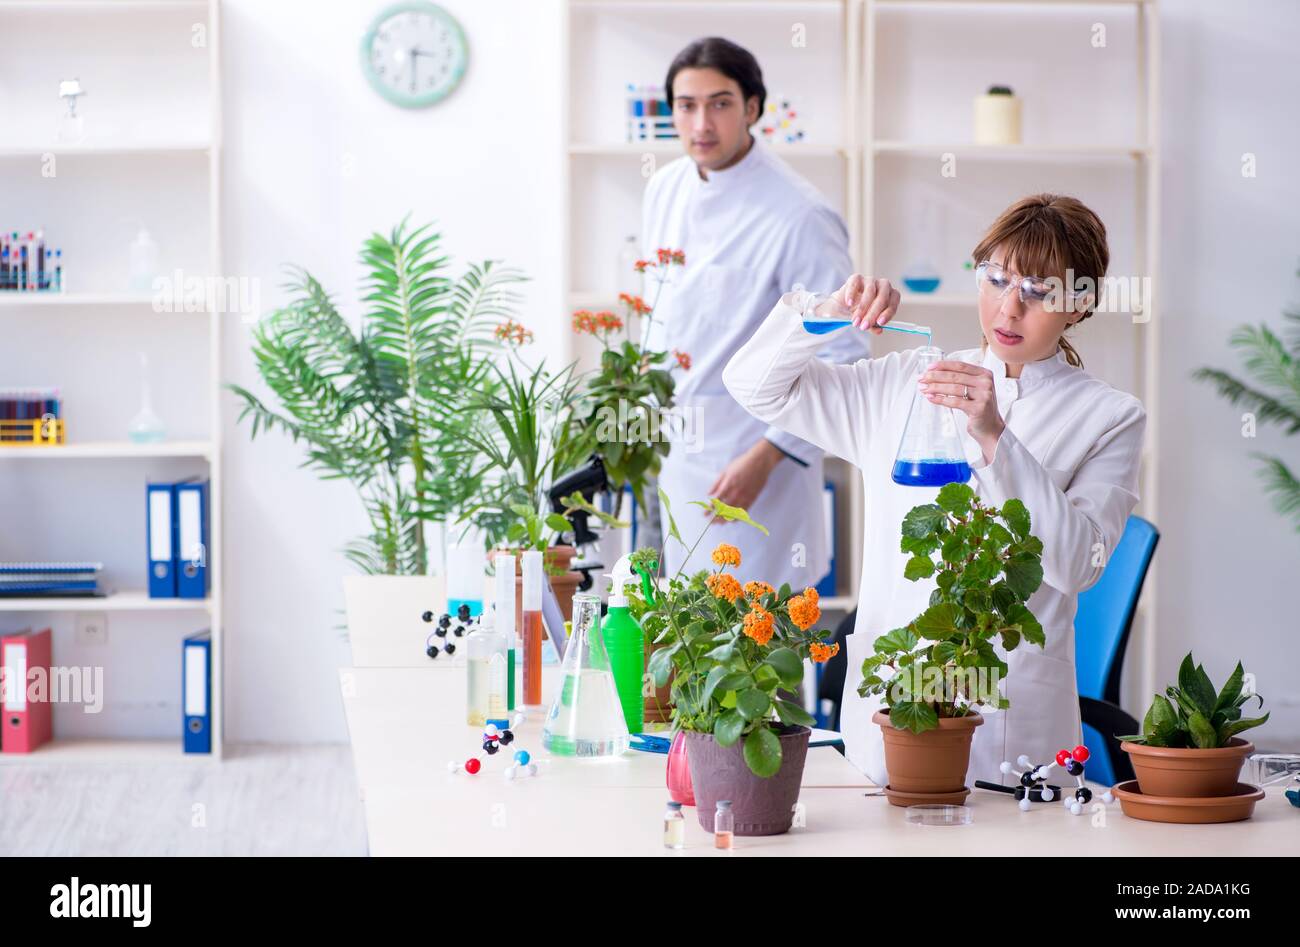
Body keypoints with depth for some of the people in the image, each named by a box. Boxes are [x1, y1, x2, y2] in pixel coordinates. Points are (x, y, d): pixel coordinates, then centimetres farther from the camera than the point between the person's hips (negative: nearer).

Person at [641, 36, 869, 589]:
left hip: (750, 460, -7)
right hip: (673, 451, 7)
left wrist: (765, 457, -19)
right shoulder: (666, 189, 4)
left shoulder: (800, 218, -19)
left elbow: (842, 356, -16)